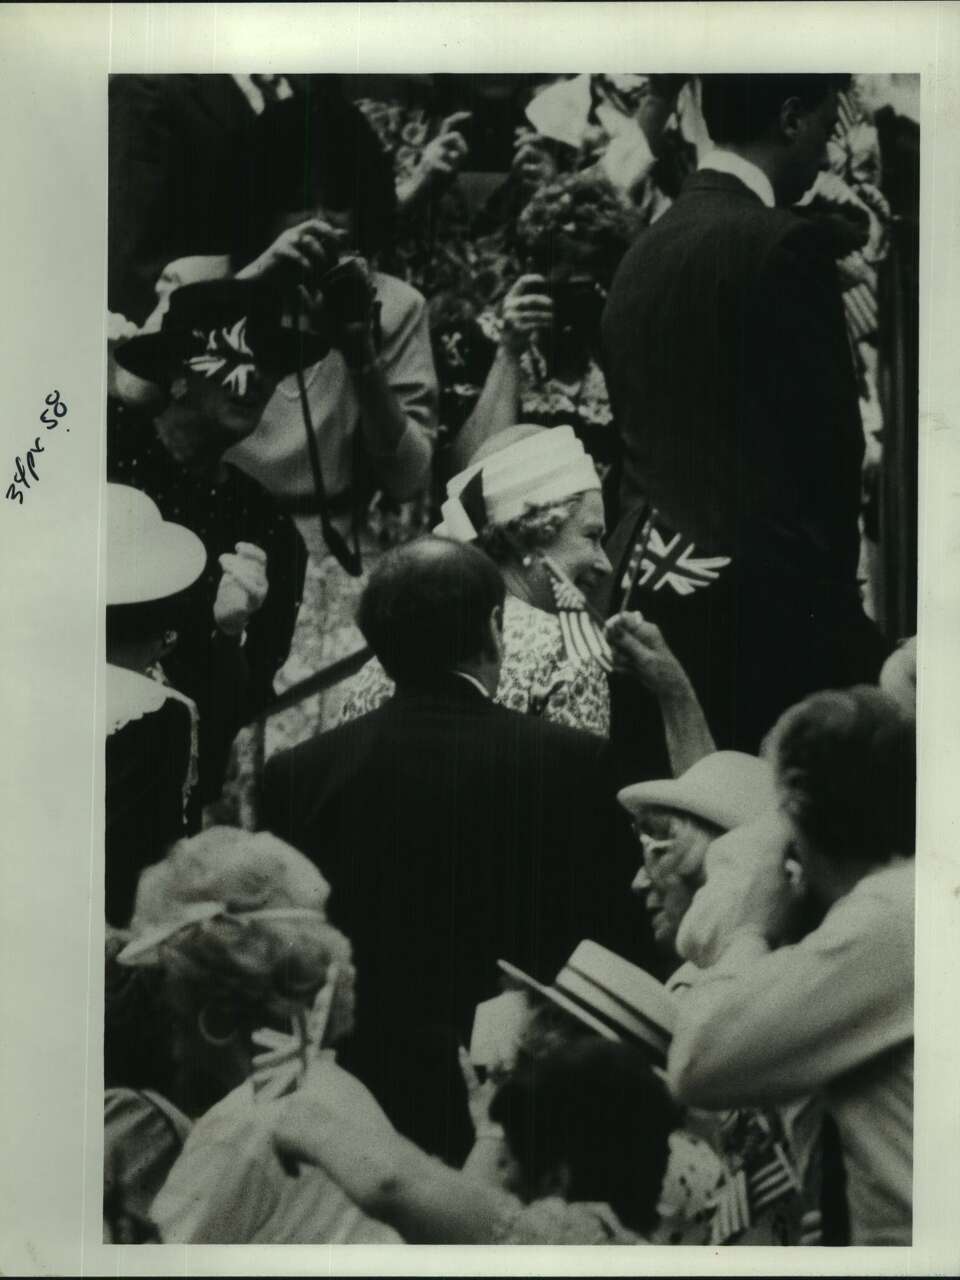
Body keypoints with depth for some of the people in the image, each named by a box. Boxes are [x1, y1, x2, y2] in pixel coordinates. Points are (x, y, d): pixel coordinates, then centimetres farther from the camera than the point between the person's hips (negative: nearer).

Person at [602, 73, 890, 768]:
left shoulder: (642, 251, 11)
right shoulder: (787, 242, -10)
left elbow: (639, 437, 12)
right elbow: (829, 439, -11)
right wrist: (833, 581, 1)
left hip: (648, 587, 8)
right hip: (762, 602, -7)